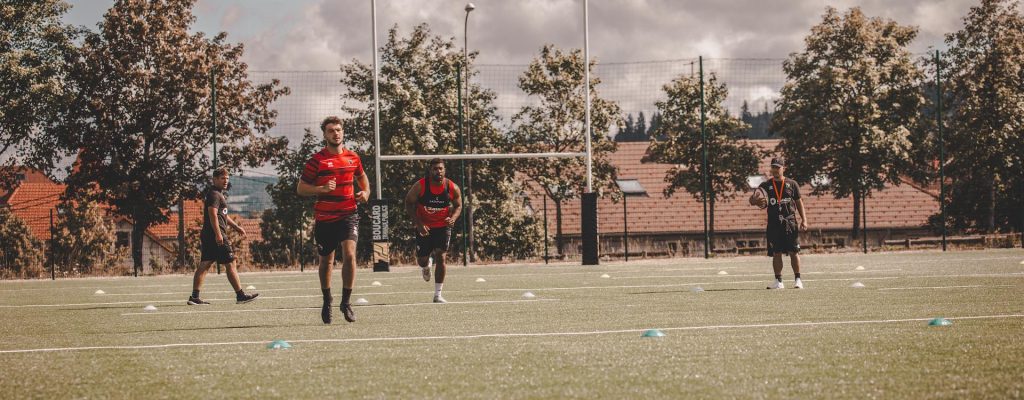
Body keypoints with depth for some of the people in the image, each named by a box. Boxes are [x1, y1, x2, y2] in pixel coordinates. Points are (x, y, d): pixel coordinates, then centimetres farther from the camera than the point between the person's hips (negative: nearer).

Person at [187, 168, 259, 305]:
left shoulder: (218, 194, 23)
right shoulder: (214, 194, -10)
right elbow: (213, 214, -22)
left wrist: (236, 227, 34)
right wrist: (218, 234, -29)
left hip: (207, 236, 10)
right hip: (216, 235, -10)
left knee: (204, 265, 5)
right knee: (230, 264, -4)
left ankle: (194, 297, 1)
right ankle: (240, 295, 0)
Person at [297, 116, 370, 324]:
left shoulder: (353, 158, 7)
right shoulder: (317, 160, -4)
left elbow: (362, 177, 27)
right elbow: (300, 188, -2)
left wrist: (365, 192, 7)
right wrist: (322, 189, -18)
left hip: (348, 215, 1)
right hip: (325, 218, -1)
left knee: (349, 254, -18)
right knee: (326, 261, 10)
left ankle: (346, 302, -7)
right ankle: (327, 302, 31)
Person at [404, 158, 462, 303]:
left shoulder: (453, 188, -11)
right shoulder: (419, 186, -17)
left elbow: (458, 206, 3)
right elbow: (409, 204, -7)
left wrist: (452, 218, -18)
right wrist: (419, 223, -17)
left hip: (443, 226, 0)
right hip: (424, 227, 0)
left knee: (441, 257, -11)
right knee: (422, 259, 6)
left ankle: (438, 295, -3)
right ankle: (425, 266, 48)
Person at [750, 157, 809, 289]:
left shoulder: (792, 184, 7)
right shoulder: (766, 185, 8)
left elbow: (799, 203, 11)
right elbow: (752, 199, 1)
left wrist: (804, 220, 2)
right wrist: (755, 200, -24)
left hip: (790, 222, -1)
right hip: (773, 223, 1)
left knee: (794, 252, -4)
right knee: (776, 253, 2)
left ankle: (797, 279, 1)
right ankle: (778, 281, 7)